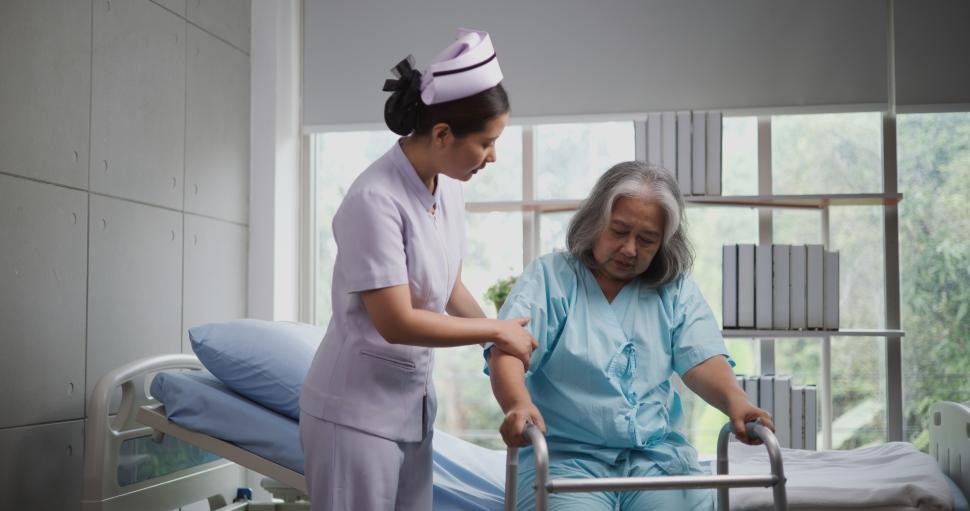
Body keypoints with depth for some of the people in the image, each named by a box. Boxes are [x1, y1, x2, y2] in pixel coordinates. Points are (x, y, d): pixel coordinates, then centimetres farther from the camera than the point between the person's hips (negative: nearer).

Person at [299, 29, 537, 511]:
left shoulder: (448, 187, 0)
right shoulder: (376, 200, -23)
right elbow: (397, 323, -23)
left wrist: (507, 342, 1)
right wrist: (497, 330, -14)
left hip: (412, 401, 7)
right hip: (357, 410, -7)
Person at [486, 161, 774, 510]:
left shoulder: (676, 289, 12)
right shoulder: (550, 276, 3)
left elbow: (701, 359, -2)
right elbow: (507, 351, -11)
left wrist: (734, 401, -24)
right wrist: (518, 404, -32)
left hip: (658, 454, 3)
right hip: (566, 455, -2)